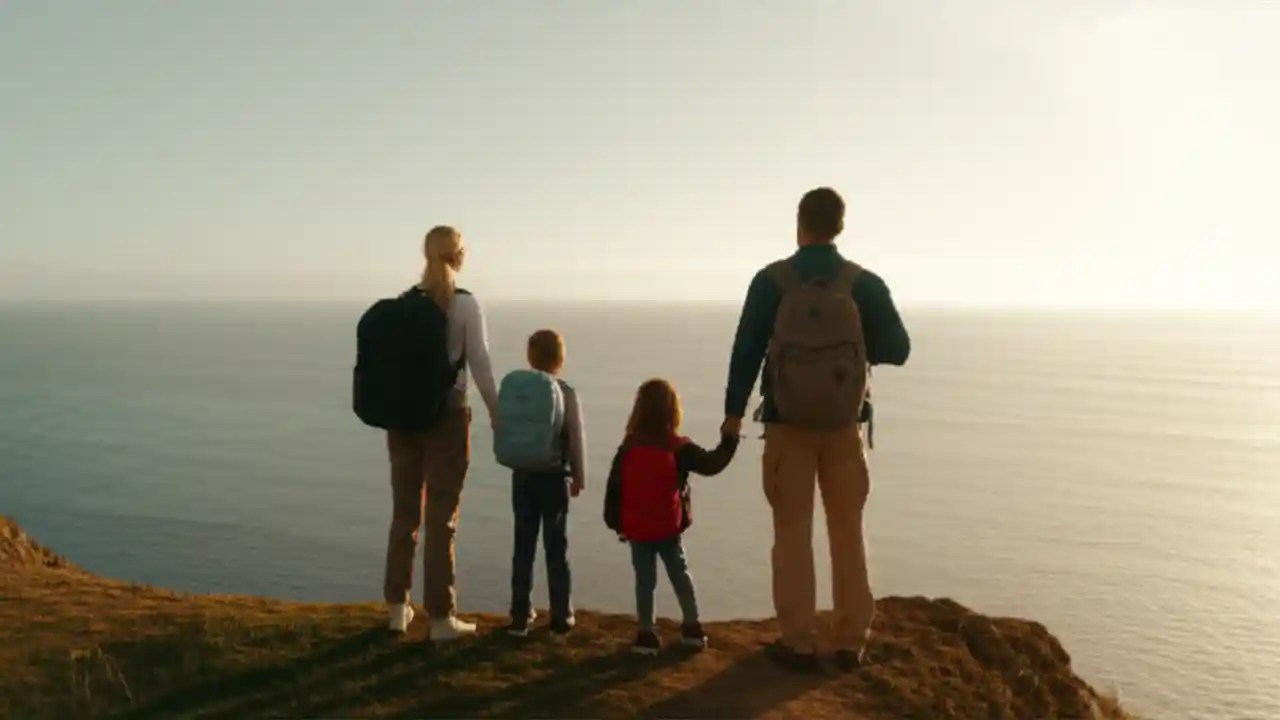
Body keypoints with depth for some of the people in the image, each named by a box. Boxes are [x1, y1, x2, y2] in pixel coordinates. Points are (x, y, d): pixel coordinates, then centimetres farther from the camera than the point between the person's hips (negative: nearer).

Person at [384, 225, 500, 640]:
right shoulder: (466, 304, -8)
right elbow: (479, 364, -9)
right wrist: (497, 414, 0)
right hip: (447, 414, -4)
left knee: (405, 512, 15)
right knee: (441, 518, 3)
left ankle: (398, 608, 24)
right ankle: (441, 617, 8)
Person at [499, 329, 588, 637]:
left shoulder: (511, 388, 0)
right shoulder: (566, 394, -10)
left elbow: (503, 433, 3)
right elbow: (577, 440, -6)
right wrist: (578, 478, 5)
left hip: (522, 476, 3)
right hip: (554, 477, -3)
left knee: (523, 546, 10)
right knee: (556, 547, 7)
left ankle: (520, 615, 16)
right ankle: (561, 616, 14)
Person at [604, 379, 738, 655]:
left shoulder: (628, 448, -1)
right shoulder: (679, 447, -8)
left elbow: (614, 488, 1)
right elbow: (711, 464, -5)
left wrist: (616, 523, 10)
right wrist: (729, 441, 9)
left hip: (637, 530, 1)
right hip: (669, 528, 0)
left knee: (644, 580, 8)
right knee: (680, 574, 17)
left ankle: (646, 634, 12)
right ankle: (692, 627, 24)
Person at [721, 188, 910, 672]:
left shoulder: (771, 281, -6)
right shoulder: (865, 284, -4)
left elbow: (746, 349, -4)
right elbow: (897, 350, 1)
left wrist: (734, 411, 6)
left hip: (787, 423, -1)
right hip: (844, 423, 1)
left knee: (793, 532, 7)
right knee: (847, 530, 12)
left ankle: (799, 642, 10)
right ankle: (850, 640, 17)